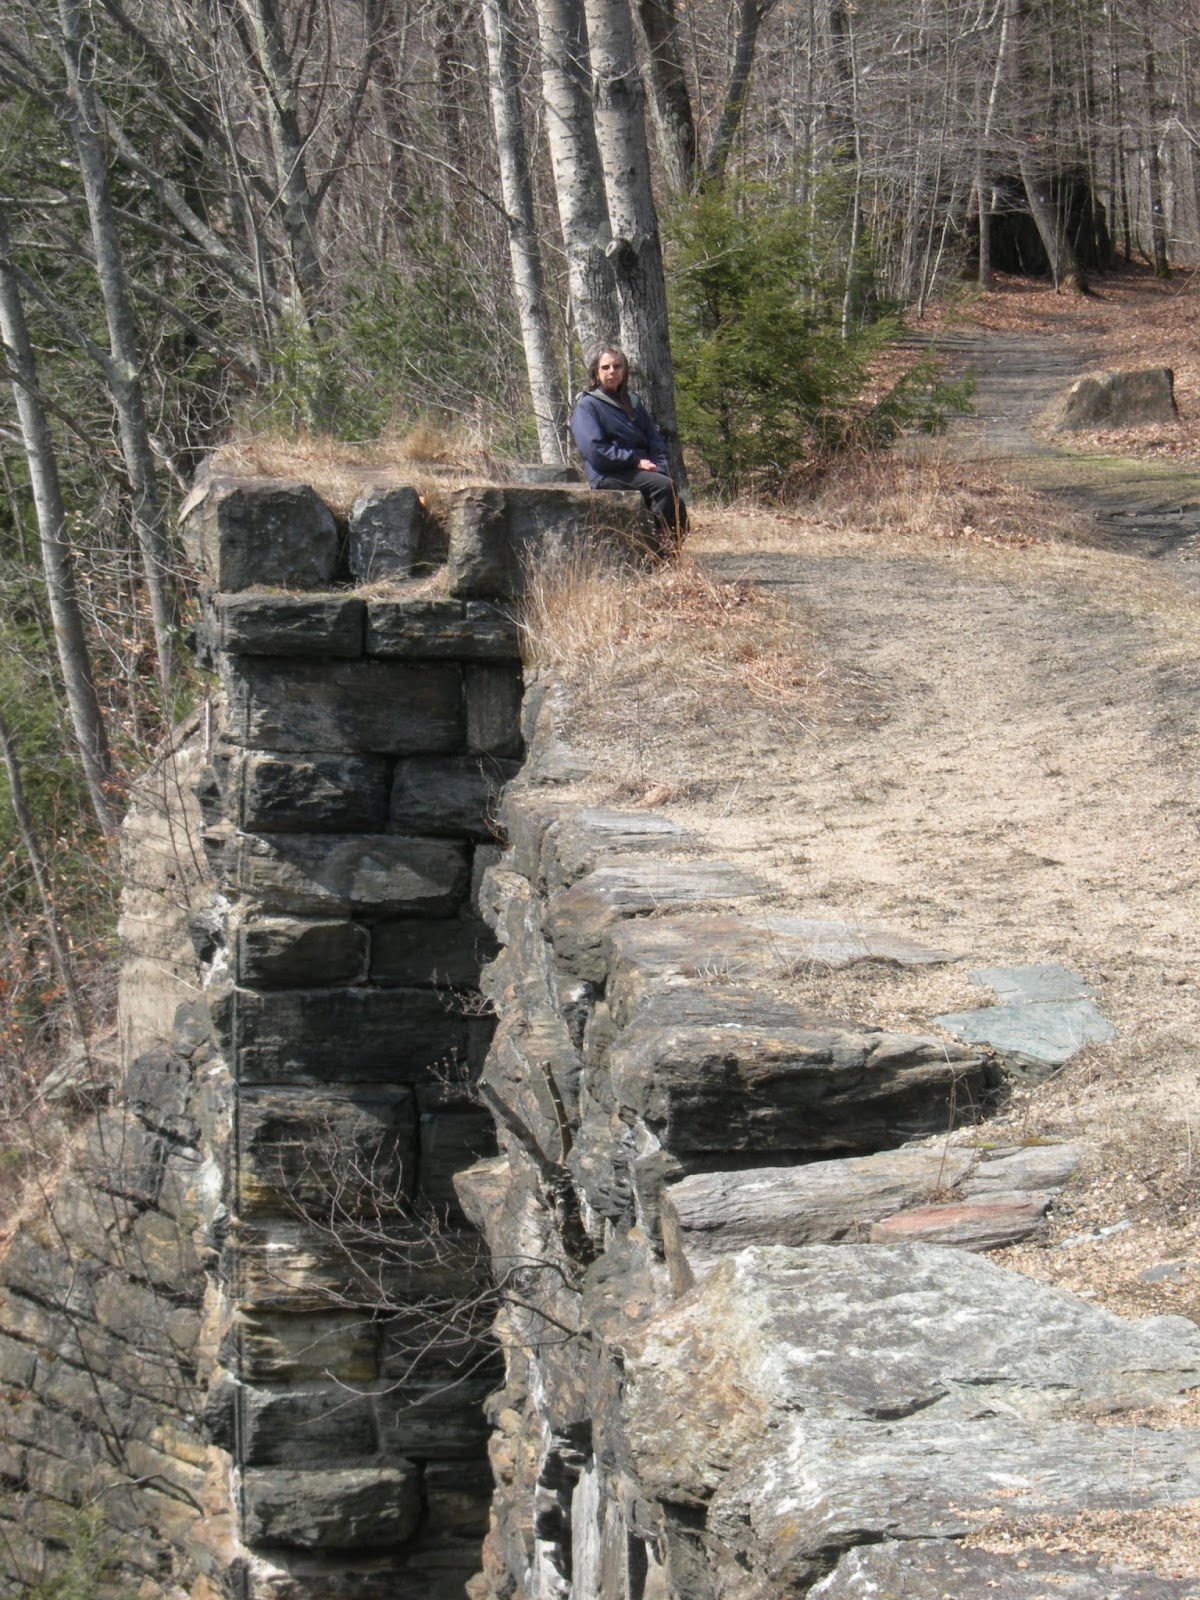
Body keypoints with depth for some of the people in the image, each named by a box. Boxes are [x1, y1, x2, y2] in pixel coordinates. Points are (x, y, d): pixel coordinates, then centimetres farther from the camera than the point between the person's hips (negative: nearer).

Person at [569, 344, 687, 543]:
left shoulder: (632, 402, 21)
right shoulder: (587, 406, 0)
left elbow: (655, 440, 17)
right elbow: (594, 450, -13)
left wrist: (660, 469, -3)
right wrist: (636, 461, -15)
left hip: (641, 472, 7)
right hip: (608, 477, -7)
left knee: (679, 514, -16)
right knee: (663, 486, -30)